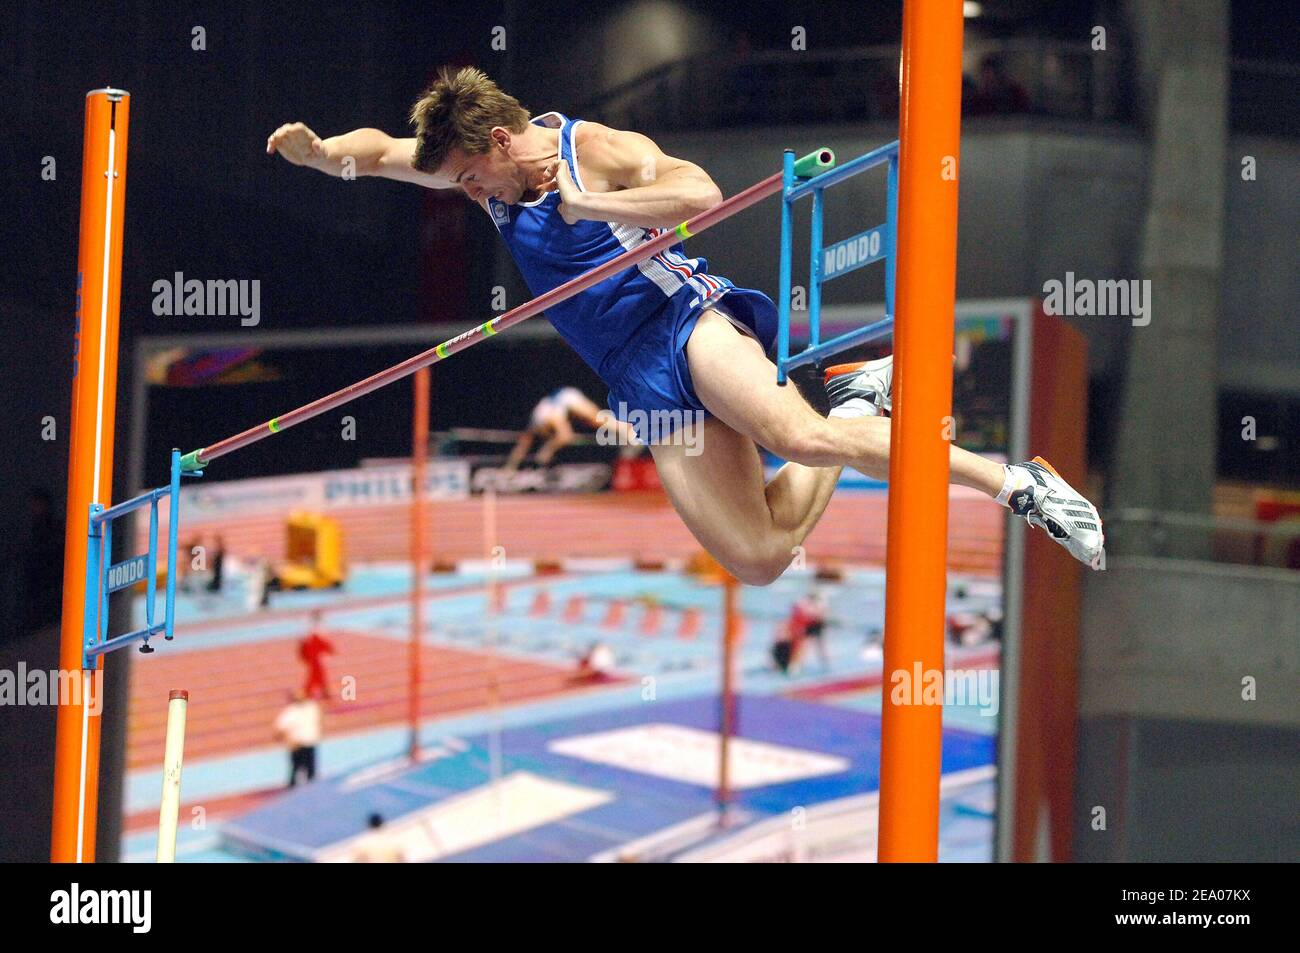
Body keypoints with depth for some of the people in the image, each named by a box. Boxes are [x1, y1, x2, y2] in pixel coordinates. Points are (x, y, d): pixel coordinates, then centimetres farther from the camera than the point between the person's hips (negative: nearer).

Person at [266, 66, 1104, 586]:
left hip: (687, 322, -6)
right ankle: (854, 406, 13)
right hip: (645, 387, 6)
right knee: (759, 557, -11)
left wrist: (586, 205, -18)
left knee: (799, 435, -36)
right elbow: (380, 150, 23)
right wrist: (320, 151, 2)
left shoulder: (598, 150, -7)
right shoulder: (492, 173, 13)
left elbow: (699, 192, -25)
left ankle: (1012, 480, -24)